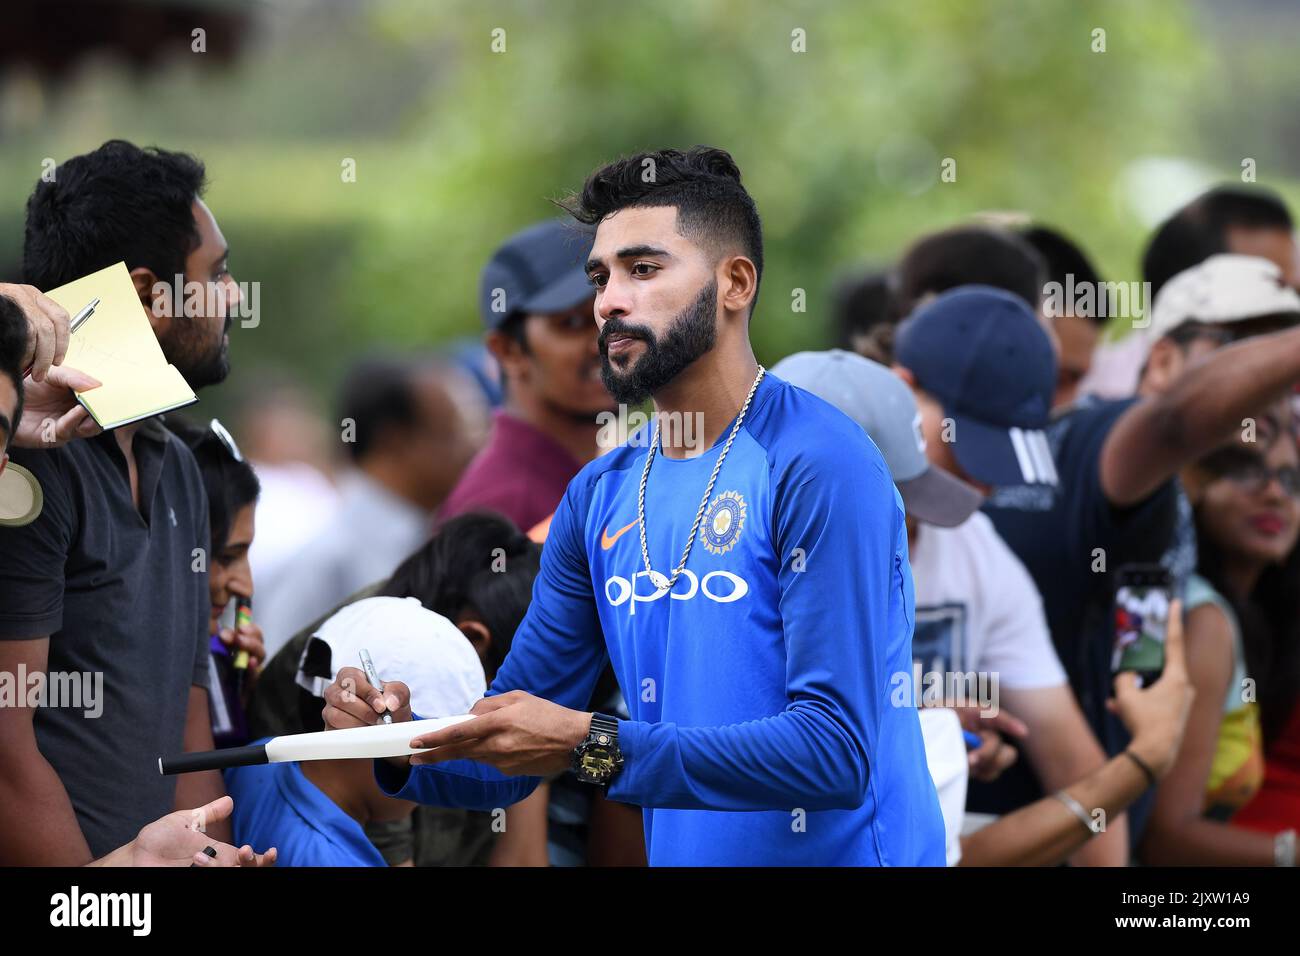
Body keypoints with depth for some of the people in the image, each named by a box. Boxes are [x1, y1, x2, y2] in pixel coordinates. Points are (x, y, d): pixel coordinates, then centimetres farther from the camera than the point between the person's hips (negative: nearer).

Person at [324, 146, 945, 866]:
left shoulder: (821, 468, -11)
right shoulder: (599, 496, 8)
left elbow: (835, 750, -19)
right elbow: (507, 765, 11)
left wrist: (593, 748, -24)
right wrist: (406, 747, -10)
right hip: (679, 856, 5)